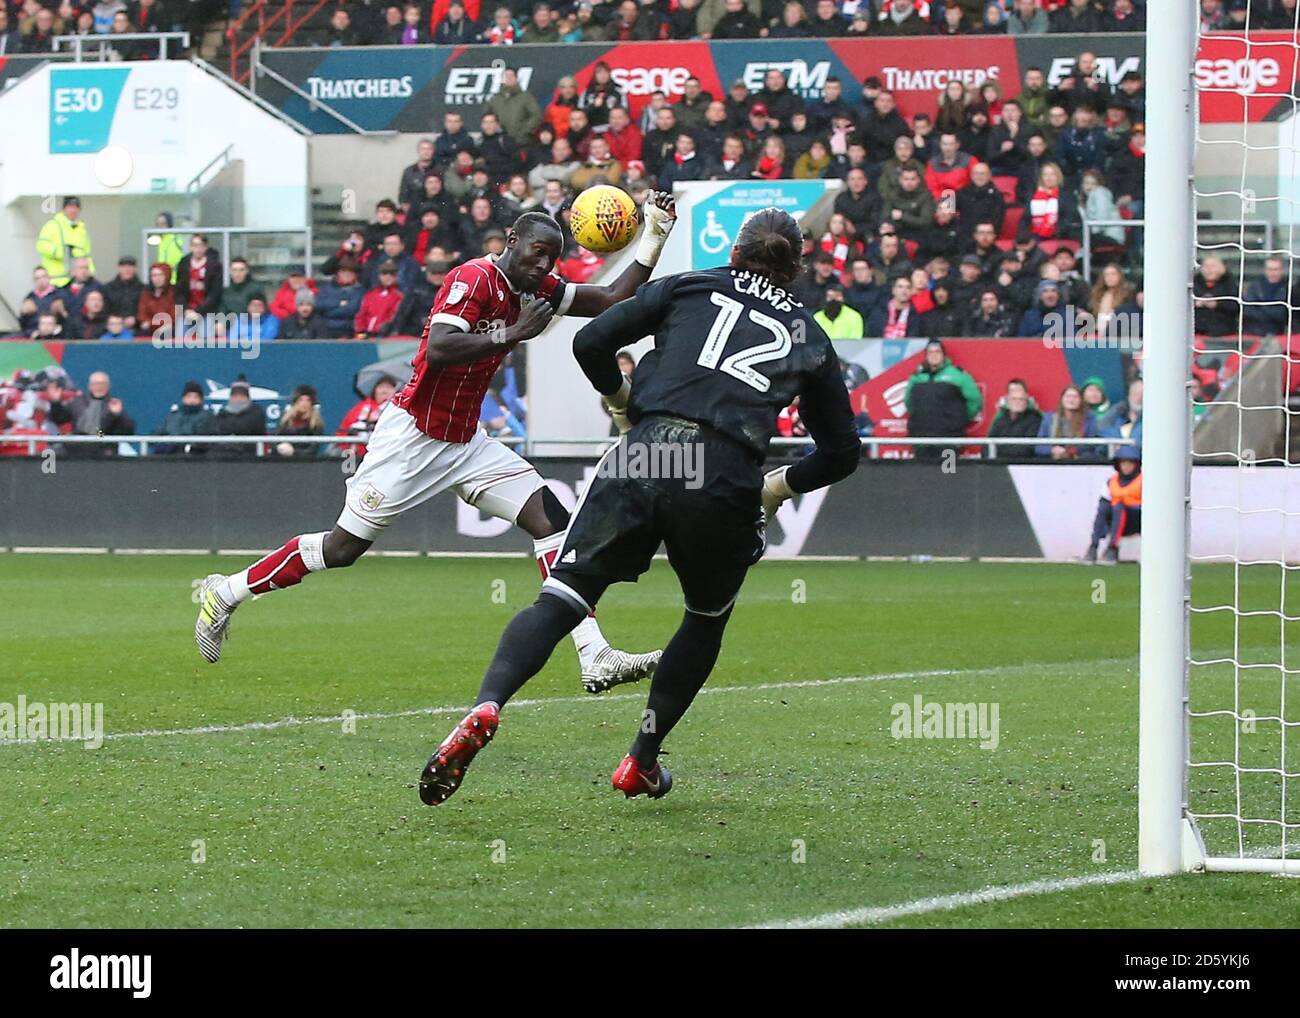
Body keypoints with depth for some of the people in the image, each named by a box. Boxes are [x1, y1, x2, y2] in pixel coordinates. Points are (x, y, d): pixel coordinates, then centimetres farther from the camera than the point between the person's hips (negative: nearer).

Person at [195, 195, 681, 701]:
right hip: (413, 436, -8)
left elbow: (612, 301, 12)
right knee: (342, 549, -2)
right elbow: (438, 350, -32)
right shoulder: (476, 278, -19)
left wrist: (653, 236, 5)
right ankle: (226, 593, 17)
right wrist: (512, 335, -31)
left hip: (464, 443, 8)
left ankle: (595, 658, -11)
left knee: (552, 520, -6)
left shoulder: (533, 290, 7)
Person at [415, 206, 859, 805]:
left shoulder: (688, 287, 19)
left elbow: (592, 343, 10)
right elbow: (841, 452, 25)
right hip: (726, 481, 0)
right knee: (707, 618, 26)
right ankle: (640, 764, 23)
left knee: (561, 599, 0)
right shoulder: (808, 336, 23)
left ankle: (486, 706, -26)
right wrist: (781, 486, 41)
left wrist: (621, 401, 28)